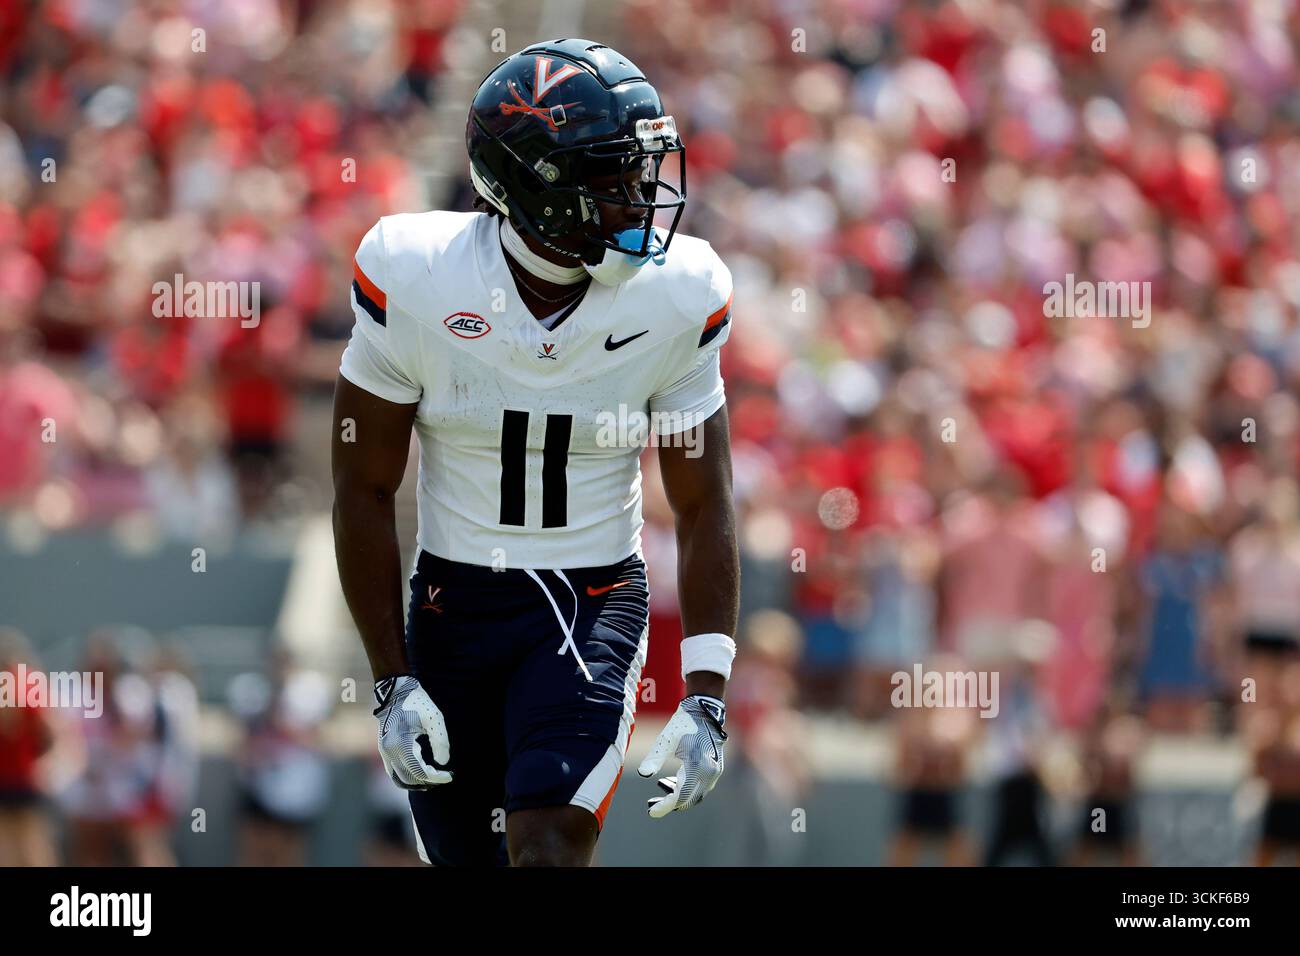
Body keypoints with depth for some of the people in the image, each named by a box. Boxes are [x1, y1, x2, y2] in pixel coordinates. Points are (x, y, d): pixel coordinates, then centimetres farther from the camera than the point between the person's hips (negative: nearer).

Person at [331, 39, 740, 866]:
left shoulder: (674, 299, -11)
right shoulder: (415, 282, -14)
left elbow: (704, 507, -2)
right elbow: (365, 494, -4)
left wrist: (706, 703, -7)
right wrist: (392, 684, -5)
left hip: (595, 606, -1)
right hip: (455, 603, 1)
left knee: (549, 854, -20)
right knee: (468, 862, 8)